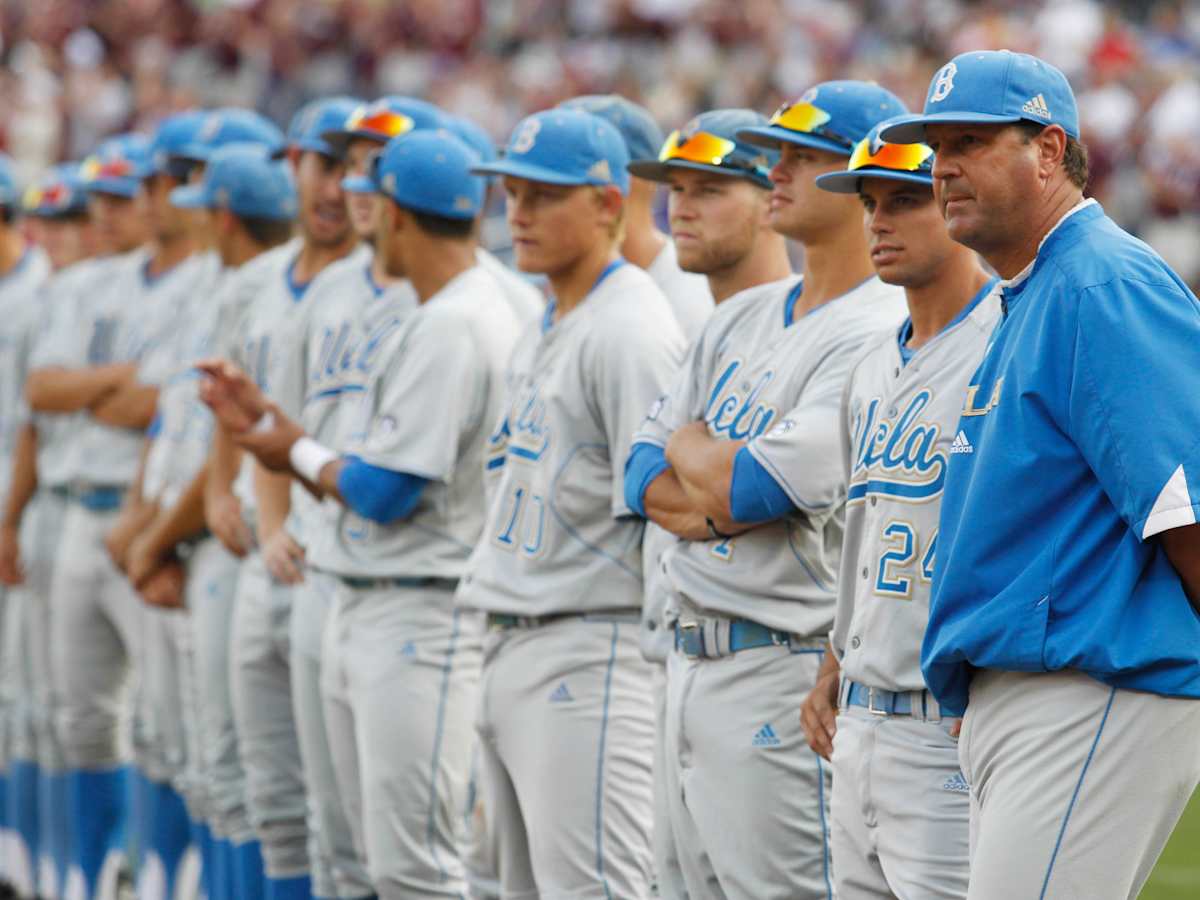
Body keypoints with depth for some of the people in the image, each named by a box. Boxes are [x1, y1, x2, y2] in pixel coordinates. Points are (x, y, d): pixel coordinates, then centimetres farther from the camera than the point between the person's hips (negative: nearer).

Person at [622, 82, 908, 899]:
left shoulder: (877, 336, -13)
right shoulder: (744, 316, 16)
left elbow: (752, 489, -20)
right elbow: (645, 477, 12)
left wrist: (689, 446, 1)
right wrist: (720, 497, -9)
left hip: (784, 672, -9)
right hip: (691, 667, 9)